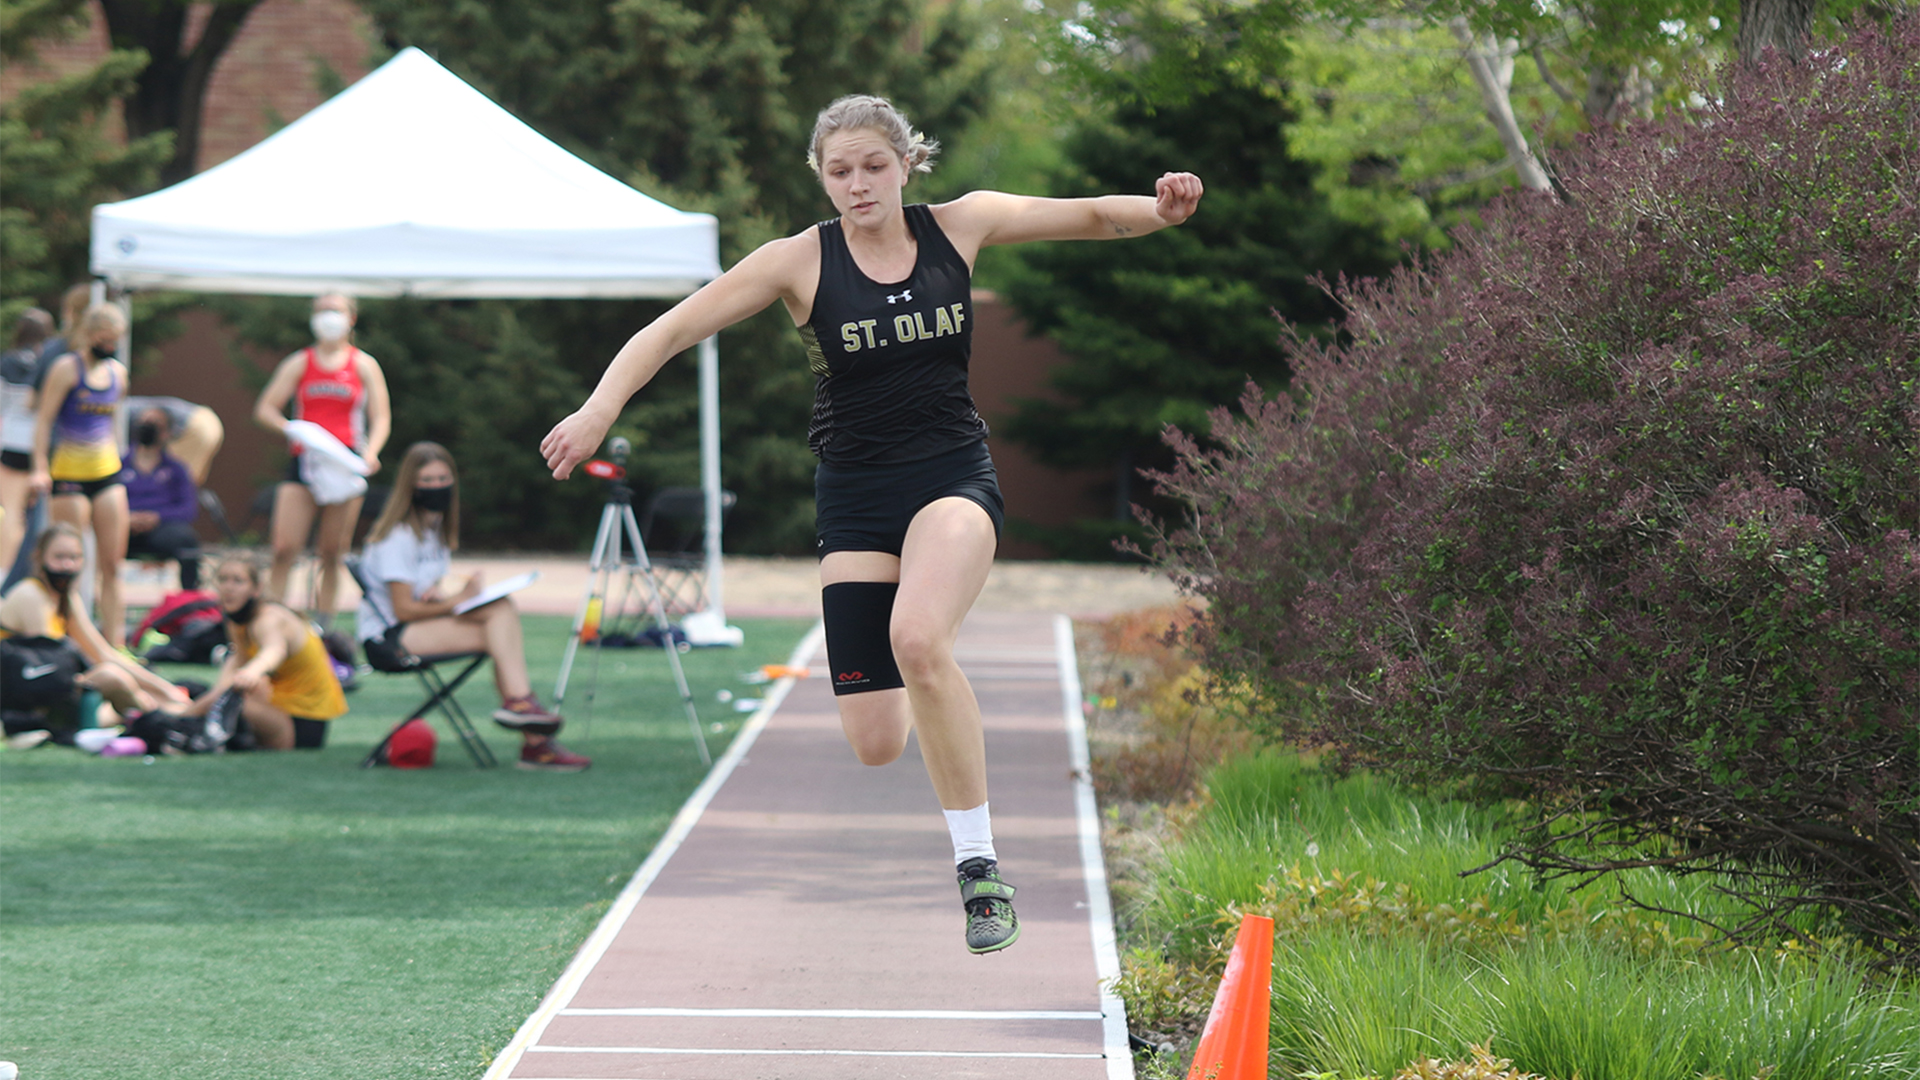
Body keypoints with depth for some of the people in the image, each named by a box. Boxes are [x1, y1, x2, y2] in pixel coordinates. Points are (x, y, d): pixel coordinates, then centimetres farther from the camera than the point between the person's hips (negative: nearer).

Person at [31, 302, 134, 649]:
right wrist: (40, 468, -15)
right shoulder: (67, 368, -8)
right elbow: (44, 418, -9)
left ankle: (114, 644, 3)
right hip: (69, 474, -6)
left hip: (107, 473, 6)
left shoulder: (118, 372, 10)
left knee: (113, 562, 2)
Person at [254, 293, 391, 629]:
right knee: (284, 548, -11)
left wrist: (371, 451, -12)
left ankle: (321, 627, 8)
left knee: (332, 554, 1)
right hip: (304, 461, 0)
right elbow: (264, 409, 10)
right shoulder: (299, 364, 11)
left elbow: (381, 418, 7)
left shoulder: (364, 366, 10)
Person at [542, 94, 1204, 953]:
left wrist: (1161, 209, -15)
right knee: (876, 744, -5)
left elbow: (1094, 216, 6)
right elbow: (669, 331, -6)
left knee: (916, 635, -33)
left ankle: (979, 864, -24)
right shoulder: (800, 261, -5)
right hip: (854, 495, 1)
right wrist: (600, 409, -20)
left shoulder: (959, 226, 0)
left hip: (953, 477, -1)